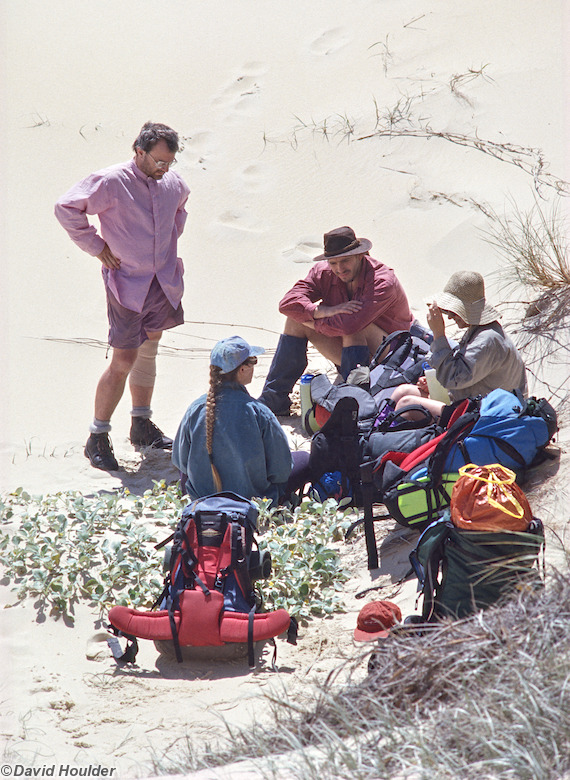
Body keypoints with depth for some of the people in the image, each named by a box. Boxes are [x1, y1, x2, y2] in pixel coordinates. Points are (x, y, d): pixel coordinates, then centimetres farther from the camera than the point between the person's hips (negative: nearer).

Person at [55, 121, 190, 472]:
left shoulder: (172, 181, 1)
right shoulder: (111, 182, -18)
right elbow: (66, 208, -11)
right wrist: (97, 247, -10)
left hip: (164, 282, 6)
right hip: (127, 284, -6)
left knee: (148, 351, 17)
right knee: (124, 360, -8)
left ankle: (142, 426, 30)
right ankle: (97, 439, 2)